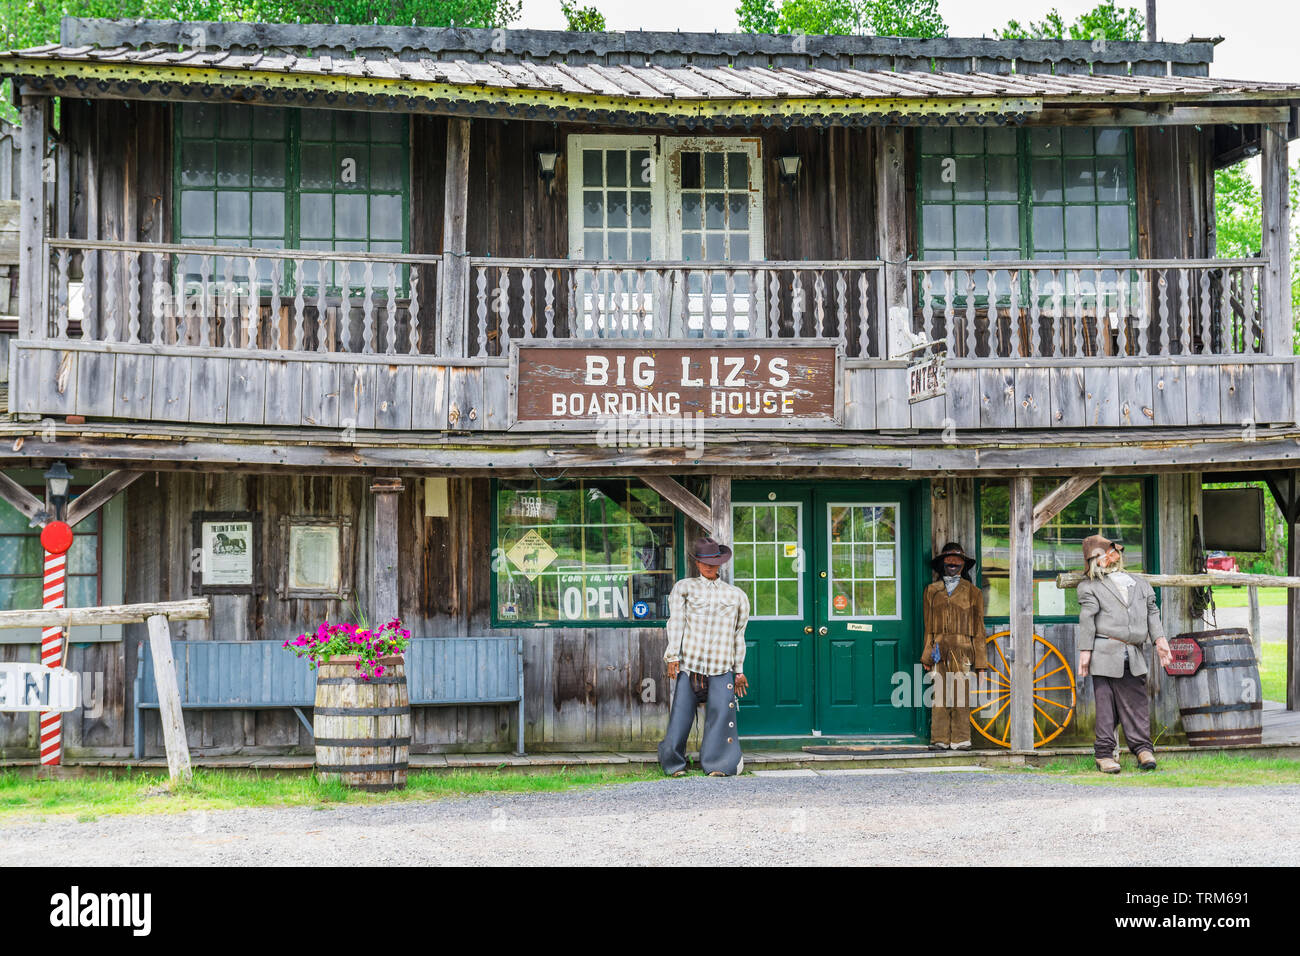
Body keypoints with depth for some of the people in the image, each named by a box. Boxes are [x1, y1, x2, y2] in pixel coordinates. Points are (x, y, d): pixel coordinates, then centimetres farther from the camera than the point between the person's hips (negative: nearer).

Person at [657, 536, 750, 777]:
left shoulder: (736, 595, 16)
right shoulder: (684, 587, 12)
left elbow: (738, 635, 18)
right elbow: (675, 622, 5)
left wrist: (739, 670, 17)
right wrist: (672, 657, -4)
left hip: (721, 667, 1)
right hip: (688, 663, -1)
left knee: (721, 712, -7)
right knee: (681, 713, -3)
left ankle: (718, 764, 1)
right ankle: (674, 763, 9)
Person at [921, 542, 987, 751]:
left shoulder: (972, 592, 10)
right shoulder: (932, 591, 15)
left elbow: (978, 628, 9)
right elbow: (928, 627, 15)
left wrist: (980, 660, 3)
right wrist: (927, 655, 7)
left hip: (962, 649, -1)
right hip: (940, 650, 1)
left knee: (961, 695, -5)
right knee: (940, 695, -3)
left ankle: (961, 739, 0)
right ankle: (940, 739, 1)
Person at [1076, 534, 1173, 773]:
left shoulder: (1139, 584, 23)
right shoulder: (1090, 586, 9)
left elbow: (1152, 612, 19)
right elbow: (1087, 619, 1)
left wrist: (1159, 639, 5)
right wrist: (1085, 651, -6)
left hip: (1134, 655, 4)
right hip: (1105, 653, -3)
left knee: (1137, 701, 0)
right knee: (1105, 702, -5)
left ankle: (1143, 748, 4)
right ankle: (1104, 754, -2)